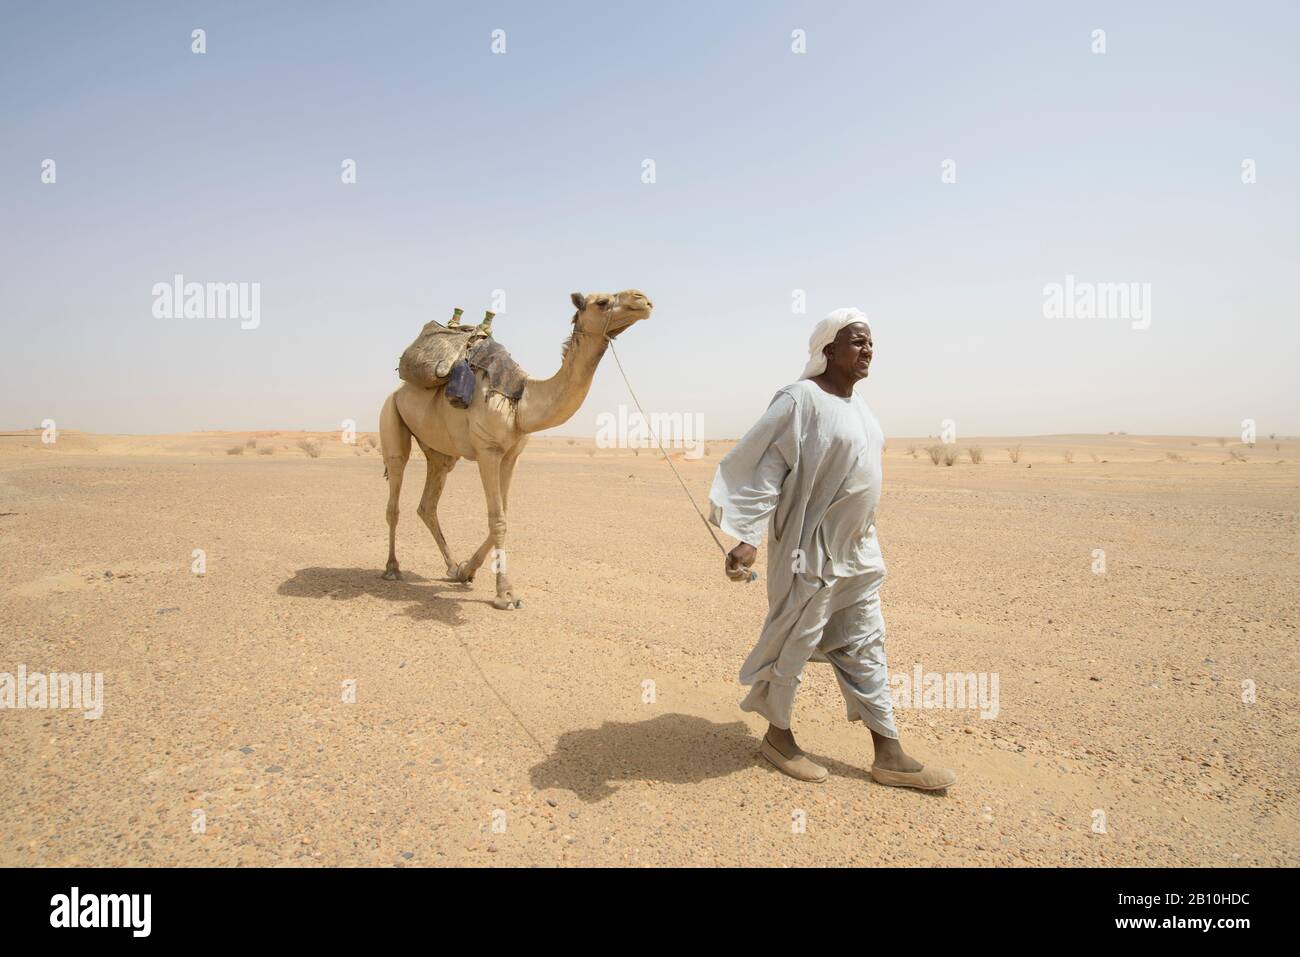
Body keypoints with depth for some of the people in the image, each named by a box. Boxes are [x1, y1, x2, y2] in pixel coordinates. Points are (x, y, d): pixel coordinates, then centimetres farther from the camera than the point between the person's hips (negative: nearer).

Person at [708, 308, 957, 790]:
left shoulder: (857, 404, 11)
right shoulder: (801, 399, -14)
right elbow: (765, 467, -19)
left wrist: (863, 537, 21)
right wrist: (748, 536, -26)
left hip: (857, 552, 9)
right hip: (811, 551, -9)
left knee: (863, 647, 12)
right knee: (795, 643, 5)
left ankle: (889, 756, 20)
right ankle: (777, 735, 26)